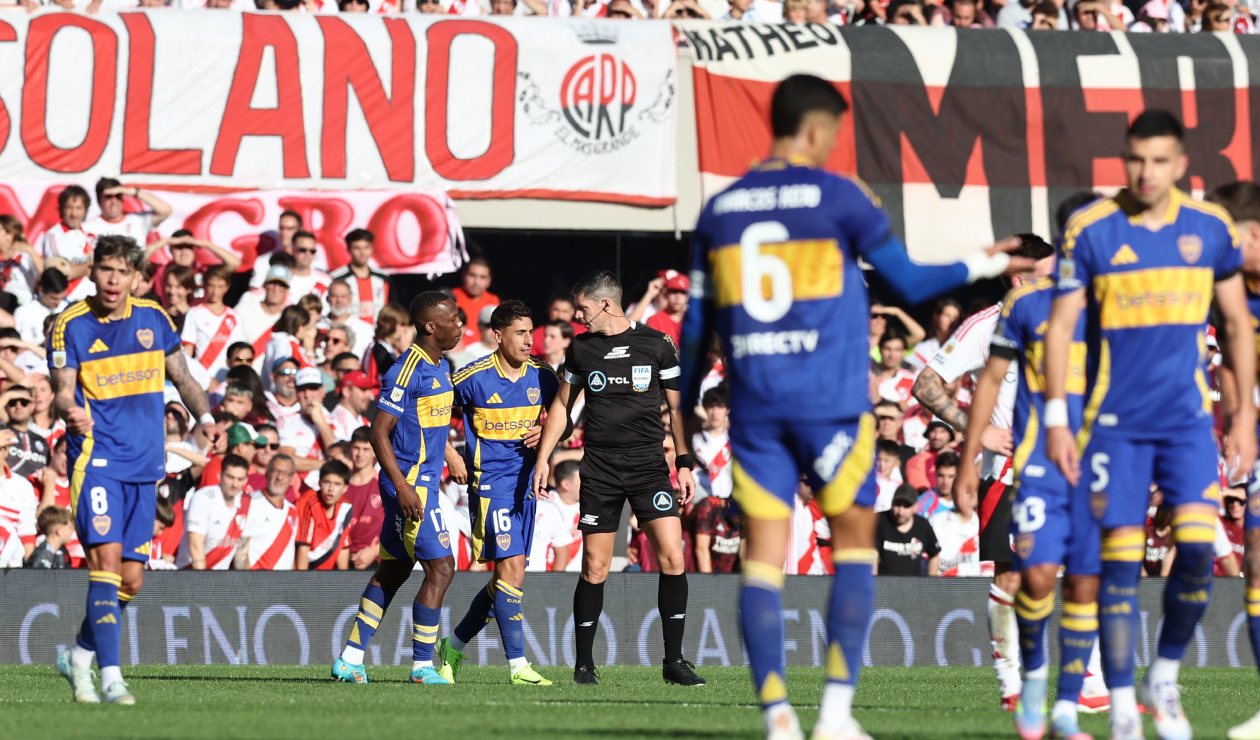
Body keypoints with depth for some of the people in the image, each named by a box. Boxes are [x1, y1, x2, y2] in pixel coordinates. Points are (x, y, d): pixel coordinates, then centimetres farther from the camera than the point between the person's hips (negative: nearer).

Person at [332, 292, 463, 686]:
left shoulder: (440, 367, 13)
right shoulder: (407, 371, -16)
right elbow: (379, 432, -18)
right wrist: (402, 487, -23)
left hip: (423, 482, 10)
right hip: (411, 484, -10)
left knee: (393, 571, 12)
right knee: (440, 568, -9)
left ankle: (350, 660, 17)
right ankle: (423, 665, -4)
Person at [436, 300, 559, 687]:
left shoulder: (542, 378, 4)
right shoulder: (473, 379, -9)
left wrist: (543, 432, -2)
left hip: (526, 482, 6)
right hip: (490, 481, -6)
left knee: (504, 577, 10)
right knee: (511, 568, -15)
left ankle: (454, 647, 29)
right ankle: (518, 665, -15)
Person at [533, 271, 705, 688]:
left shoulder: (656, 344, 2)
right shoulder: (581, 348, 8)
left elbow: (677, 407, 7)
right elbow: (562, 405, 19)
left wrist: (685, 464, 1)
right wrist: (543, 458, 12)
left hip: (649, 464, -1)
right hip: (600, 469, 1)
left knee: (672, 557, -12)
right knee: (595, 568, 0)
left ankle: (674, 661, -6)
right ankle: (584, 665, 9)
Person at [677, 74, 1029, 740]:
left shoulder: (720, 209, 9)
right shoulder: (836, 197, -3)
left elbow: (697, 322, 12)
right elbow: (909, 284, 2)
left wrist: (686, 408, 23)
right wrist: (980, 266, 18)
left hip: (753, 405, 3)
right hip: (830, 402, -3)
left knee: (763, 551, 2)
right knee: (853, 542, 7)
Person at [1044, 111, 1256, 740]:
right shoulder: (1090, 231, -5)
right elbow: (1060, 326, -2)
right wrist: (1056, 419, -8)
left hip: (1188, 418, 2)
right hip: (1116, 422, -2)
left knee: (1198, 548, -11)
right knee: (1120, 561, -3)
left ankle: (1165, 678, 10)